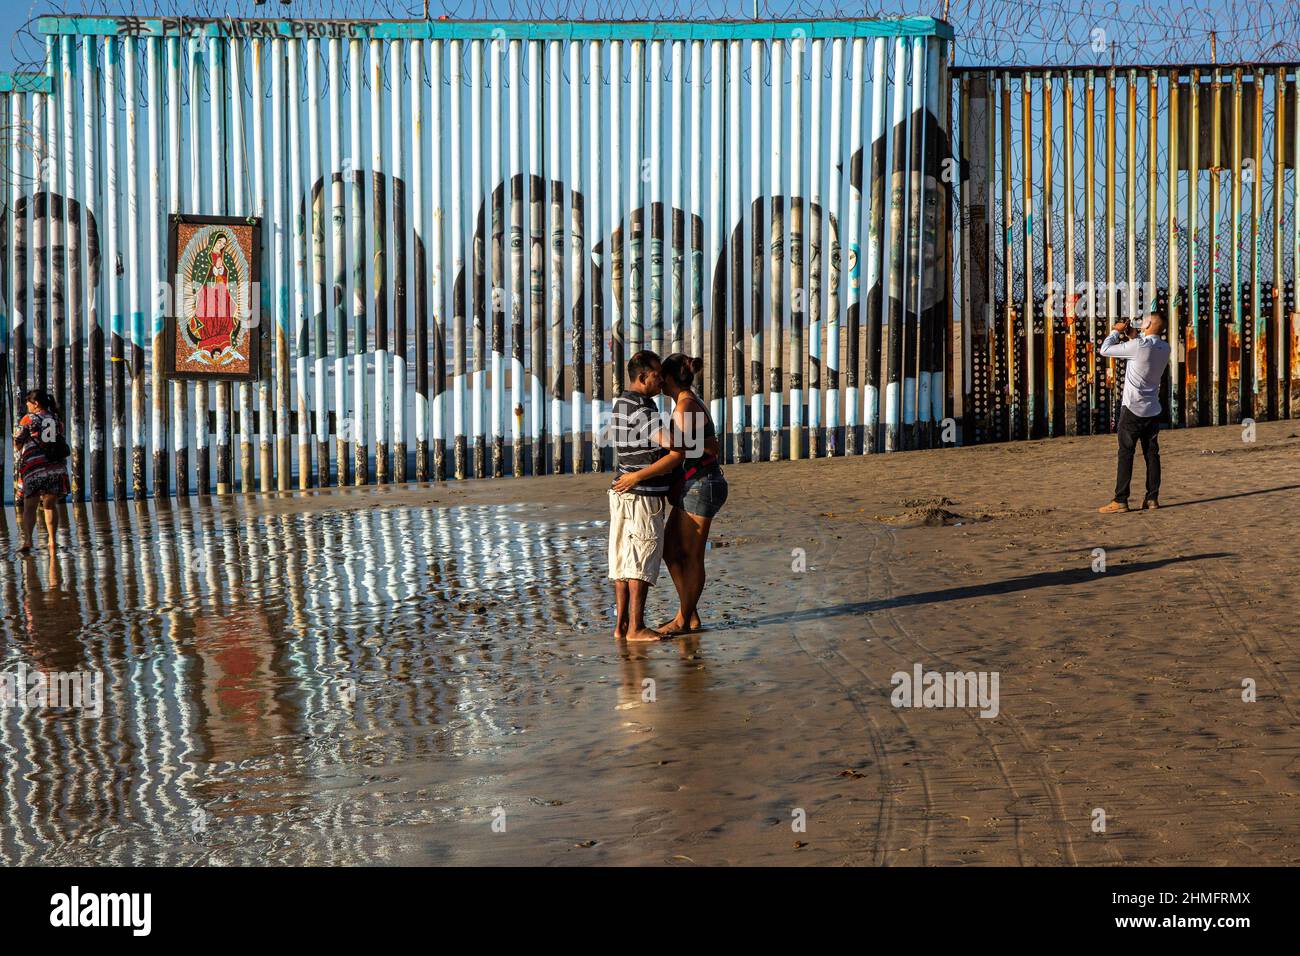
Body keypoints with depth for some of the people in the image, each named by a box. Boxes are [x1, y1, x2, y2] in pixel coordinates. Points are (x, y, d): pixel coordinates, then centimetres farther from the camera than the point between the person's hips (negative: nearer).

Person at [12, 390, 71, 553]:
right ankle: (52, 541, 12)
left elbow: (17, 443, -2)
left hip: (34, 468, -4)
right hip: (56, 468, 4)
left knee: (29, 507, -1)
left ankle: (26, 540, -17)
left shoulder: (29, 419, -3)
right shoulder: (57, 420, 10)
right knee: (50, 505, 13)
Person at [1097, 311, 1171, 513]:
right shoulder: (1164, 348, 3)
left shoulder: (1138, 346, -18)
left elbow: (1105, 350, -11)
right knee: (1152, 454, 9)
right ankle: (1152, 498, 10)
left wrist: (1117, 331, 3)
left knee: (1125, 455, -4)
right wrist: (1134, 336, 16)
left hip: (1133, 409, -6)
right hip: (1153, 411, 6)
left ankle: (1120, 500, -5)